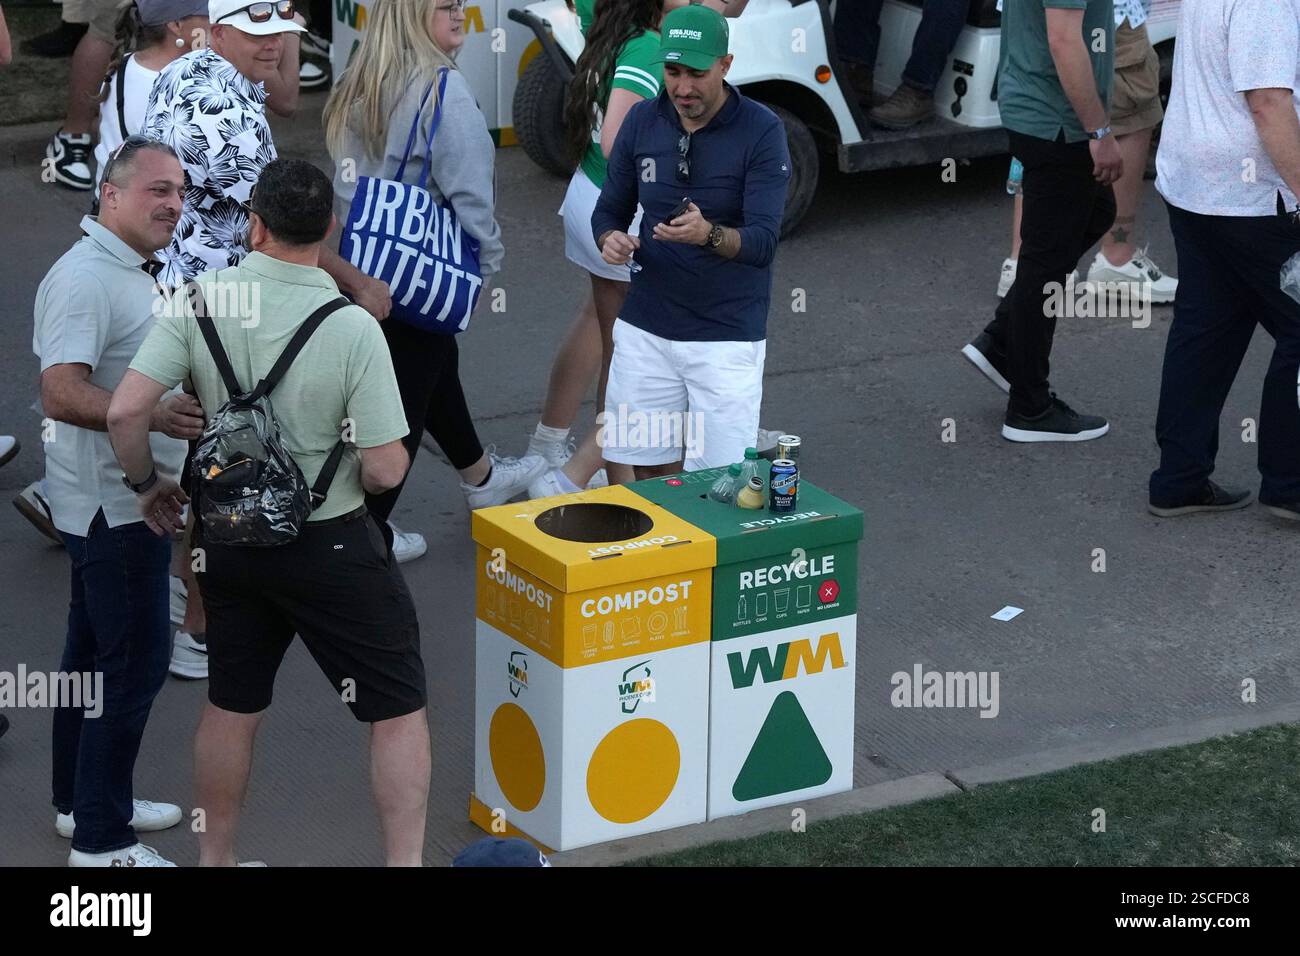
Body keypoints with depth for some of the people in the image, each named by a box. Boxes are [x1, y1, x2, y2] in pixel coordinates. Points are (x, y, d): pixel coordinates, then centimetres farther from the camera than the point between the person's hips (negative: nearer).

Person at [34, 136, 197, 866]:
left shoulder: (132, 271, 13)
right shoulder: (86, 279, -21)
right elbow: (62, 393, -30)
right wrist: (153, 415, -39)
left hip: (125, 498, 11)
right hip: (115, 501, -11)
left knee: (97, 653, 19)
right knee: (135, 658, -8)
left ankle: (84, 803, 31)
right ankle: (102, 840, -2)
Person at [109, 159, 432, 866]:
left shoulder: (200, 301, -12)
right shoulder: (352, 329, -21)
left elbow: (125, 411, -15)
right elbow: (386, 470, -20)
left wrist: (150, 486, 4)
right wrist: (353, 478, 4)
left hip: (230, 537, 4)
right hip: (332, 544, -4)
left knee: (231, 705, 20)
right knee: (398, 709, 8)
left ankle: (214, 858, 32)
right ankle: (404, 860, 8)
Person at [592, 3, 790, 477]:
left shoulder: (761, 131, -12)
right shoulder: (643, 121, 1)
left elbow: (763, 242, -18)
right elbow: (610, 209, 10)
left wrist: (709, 234, -38)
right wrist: (610, 239, -14)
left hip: (726, 339, -4)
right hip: (645, 330, 4)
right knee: (651, 474, 8)